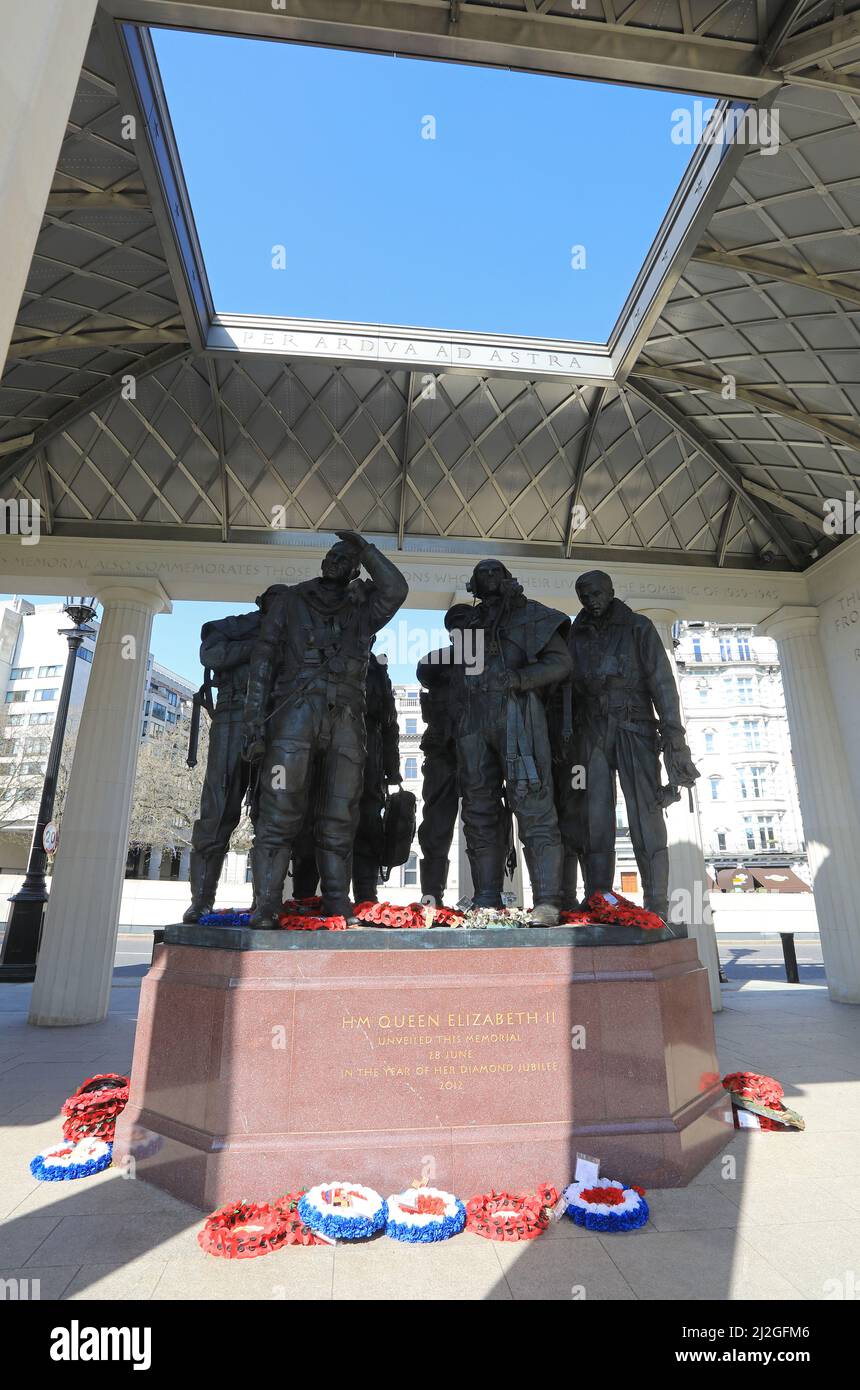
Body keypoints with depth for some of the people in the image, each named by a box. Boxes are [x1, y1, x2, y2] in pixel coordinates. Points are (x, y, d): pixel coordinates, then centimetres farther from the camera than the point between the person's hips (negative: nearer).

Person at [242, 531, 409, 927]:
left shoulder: (362, 610, 23)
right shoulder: (291, 600, 19)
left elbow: (395, 589, 1)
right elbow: (263, 660, 9)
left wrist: (364, 546, 11)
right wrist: (255, 721, -3)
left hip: (346, 720, 2)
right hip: (295, 713, -2)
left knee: (339, 823, 0)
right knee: (279, 816, -10)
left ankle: (337, 910, 2)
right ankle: (264, 909, -7)